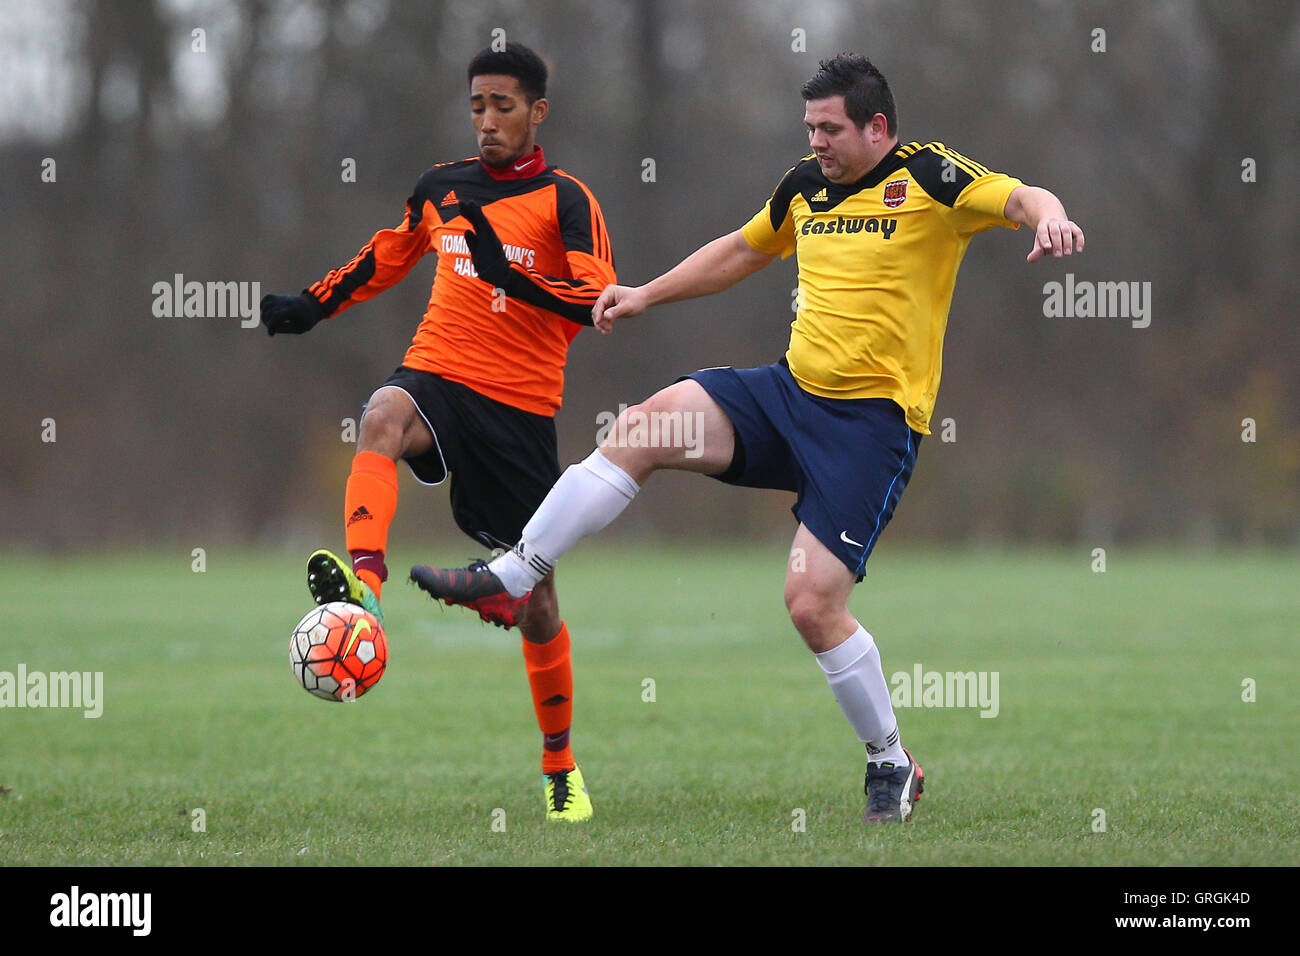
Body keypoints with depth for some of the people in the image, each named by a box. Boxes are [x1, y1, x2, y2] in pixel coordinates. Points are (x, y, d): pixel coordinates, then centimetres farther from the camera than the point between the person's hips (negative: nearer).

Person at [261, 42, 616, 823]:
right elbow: (385, 258, 30)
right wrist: (317, 304, 26)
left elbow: (599, 304, -14)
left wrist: (509, 274, -25)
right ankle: (363, 582, -58)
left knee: (535, 597, 3)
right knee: (383, 417, -37)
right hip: (438, 376, 2)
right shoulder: (441, 189, 11)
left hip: (522, 408, -2)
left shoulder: (564, 200, -2)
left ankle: (561, 768, 21)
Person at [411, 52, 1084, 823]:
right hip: (791, 391, 6)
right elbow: (741, 251, 28)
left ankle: (892, 763, 7)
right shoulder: (807, 185, 12)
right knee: (641, 428, -12)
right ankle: (511, 578, -5)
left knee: (814, 602, -13)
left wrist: (1046, 213, -44)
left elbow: (1019, 198, -21)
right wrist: (646, 295, 28)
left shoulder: (928, 177, -8)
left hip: (874, 421, -6)